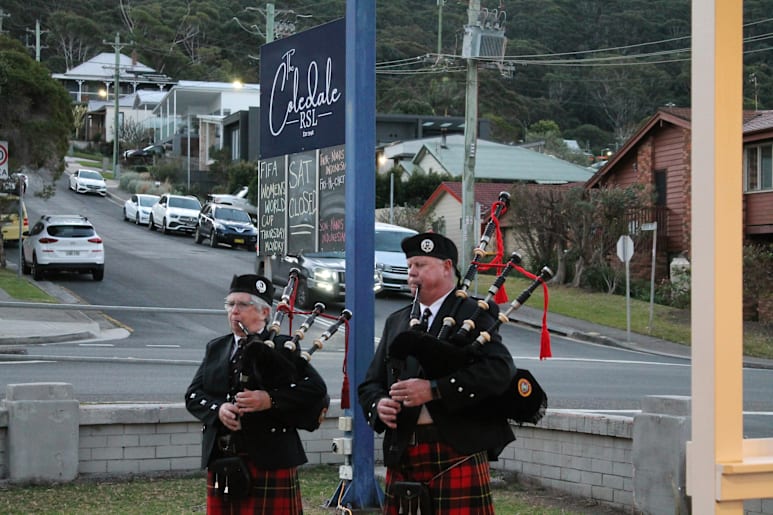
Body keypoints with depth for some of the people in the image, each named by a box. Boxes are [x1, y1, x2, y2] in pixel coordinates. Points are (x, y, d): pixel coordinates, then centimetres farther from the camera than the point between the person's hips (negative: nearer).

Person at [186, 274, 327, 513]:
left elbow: (316, 388, -12)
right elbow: (193, 394, 7)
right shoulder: (216, 349, 15)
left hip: (270, 460, -5)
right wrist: (218, 409, -14)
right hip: (221, 461, 5)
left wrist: (271, 400, -23)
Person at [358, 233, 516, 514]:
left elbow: (500, 370, -16)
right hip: (402, 456, 5)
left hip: (457, 452, -5)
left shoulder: (474, 314, 0)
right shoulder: (397, 322, 19)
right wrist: (378, 405, -5)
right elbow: (371, 383, 19)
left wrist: (435, 389, -21)